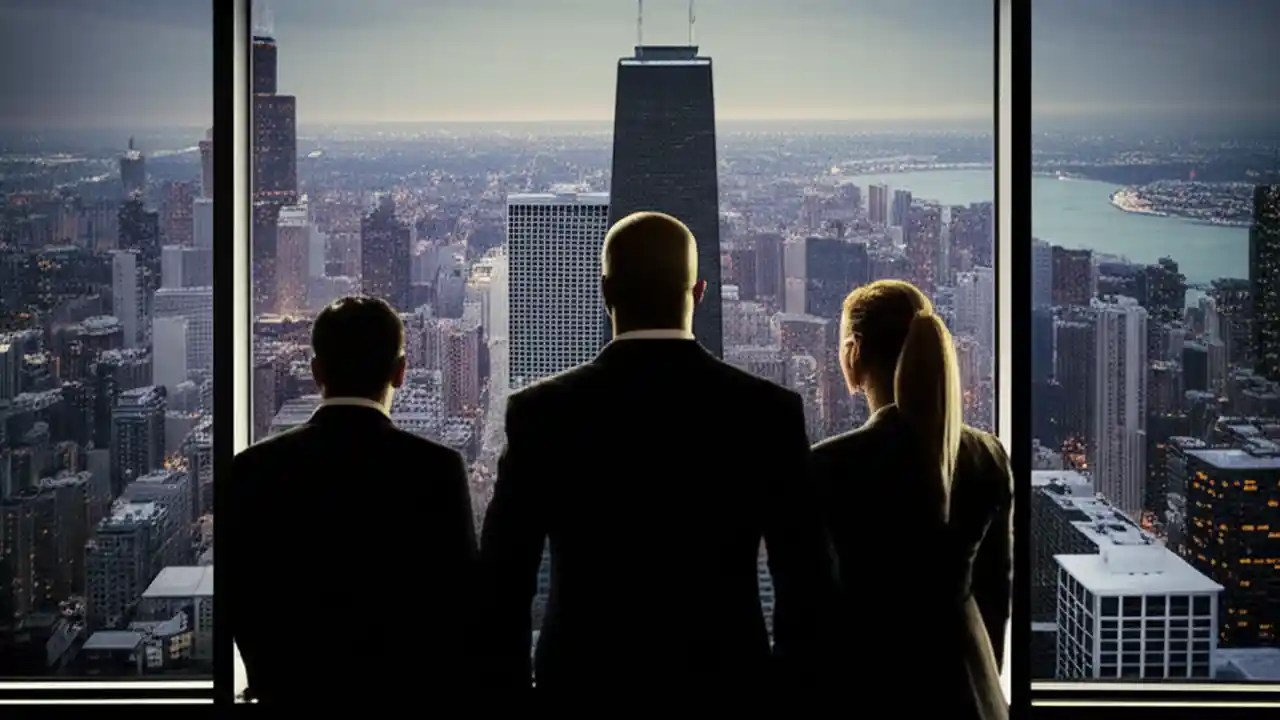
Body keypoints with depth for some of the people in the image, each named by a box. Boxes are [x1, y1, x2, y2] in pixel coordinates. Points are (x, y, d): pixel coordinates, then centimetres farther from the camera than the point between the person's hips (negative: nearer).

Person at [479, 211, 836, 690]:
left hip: (584, 675, 0)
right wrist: (793, 676, 7)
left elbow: (502, 586, -2)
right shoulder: (768, 410, -3)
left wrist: (508, 681, 7)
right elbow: (809, 583, -2)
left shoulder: (543, 411, -4)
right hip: (724, 675, 0)